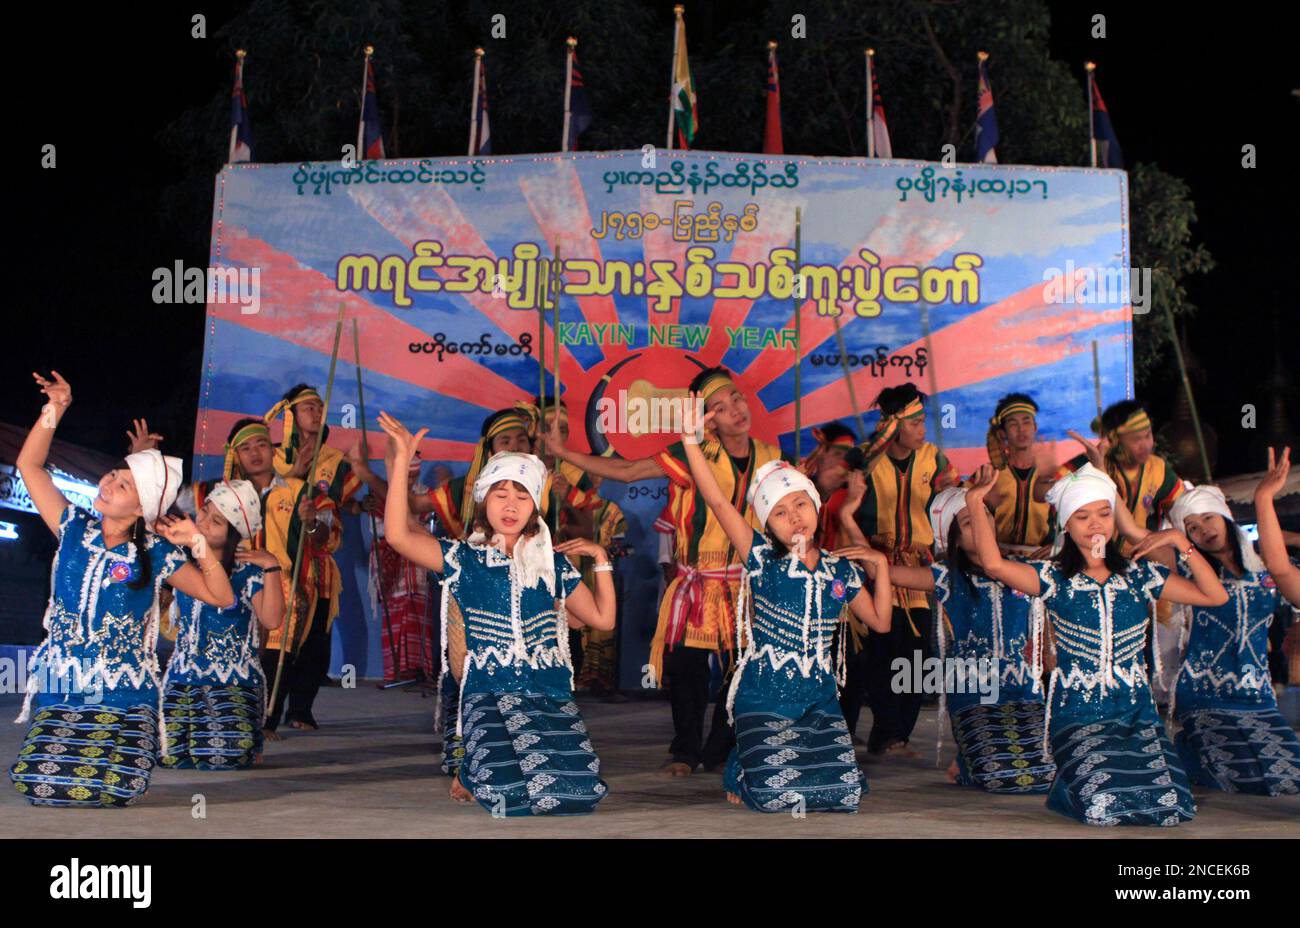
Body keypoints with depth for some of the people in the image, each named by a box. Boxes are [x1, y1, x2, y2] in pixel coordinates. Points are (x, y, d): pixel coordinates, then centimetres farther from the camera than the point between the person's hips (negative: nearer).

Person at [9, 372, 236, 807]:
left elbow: (221, 596, -1)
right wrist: (55, 408, 0)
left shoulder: (155, 555, 0)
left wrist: (197, 543, -13)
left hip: (126, 694, -2)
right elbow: (30, 464, 10)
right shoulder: (74, 530, 6)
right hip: (60, 690, 2)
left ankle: (122, 747, 13)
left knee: (120, 786, -24)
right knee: (37, 779, -21)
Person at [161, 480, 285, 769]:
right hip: (182, 678, 4)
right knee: (170, 756, -14)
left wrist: (272, 568, -22)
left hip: (234, 683, -4)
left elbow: (271, 620, -18)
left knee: (222, 758, -22)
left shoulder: (247, 569, -9)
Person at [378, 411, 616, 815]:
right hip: (489, 693, -2)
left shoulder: (552, 562, 15)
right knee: (505, 791, -29)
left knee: (577, 792, -22)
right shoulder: (464, 558, 7)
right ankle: (473, 773, 10)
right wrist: (401, 461, -11)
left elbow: (602, 618, 18)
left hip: (552, 694, 3)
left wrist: (601, 559, 9)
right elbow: (398, 536, -8)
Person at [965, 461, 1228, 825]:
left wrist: (1182, 542, 0)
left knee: (1171, 806, -20)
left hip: (1137, 713, 3)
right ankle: (1069, 780, 10)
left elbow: (1215, 596, 7)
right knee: (1103, 805, -28)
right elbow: (994, 565, -18)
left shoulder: (1139, 575, 10)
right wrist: (975, 503, -17)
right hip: (1077, 716, -3)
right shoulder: (1055, 579, 0)